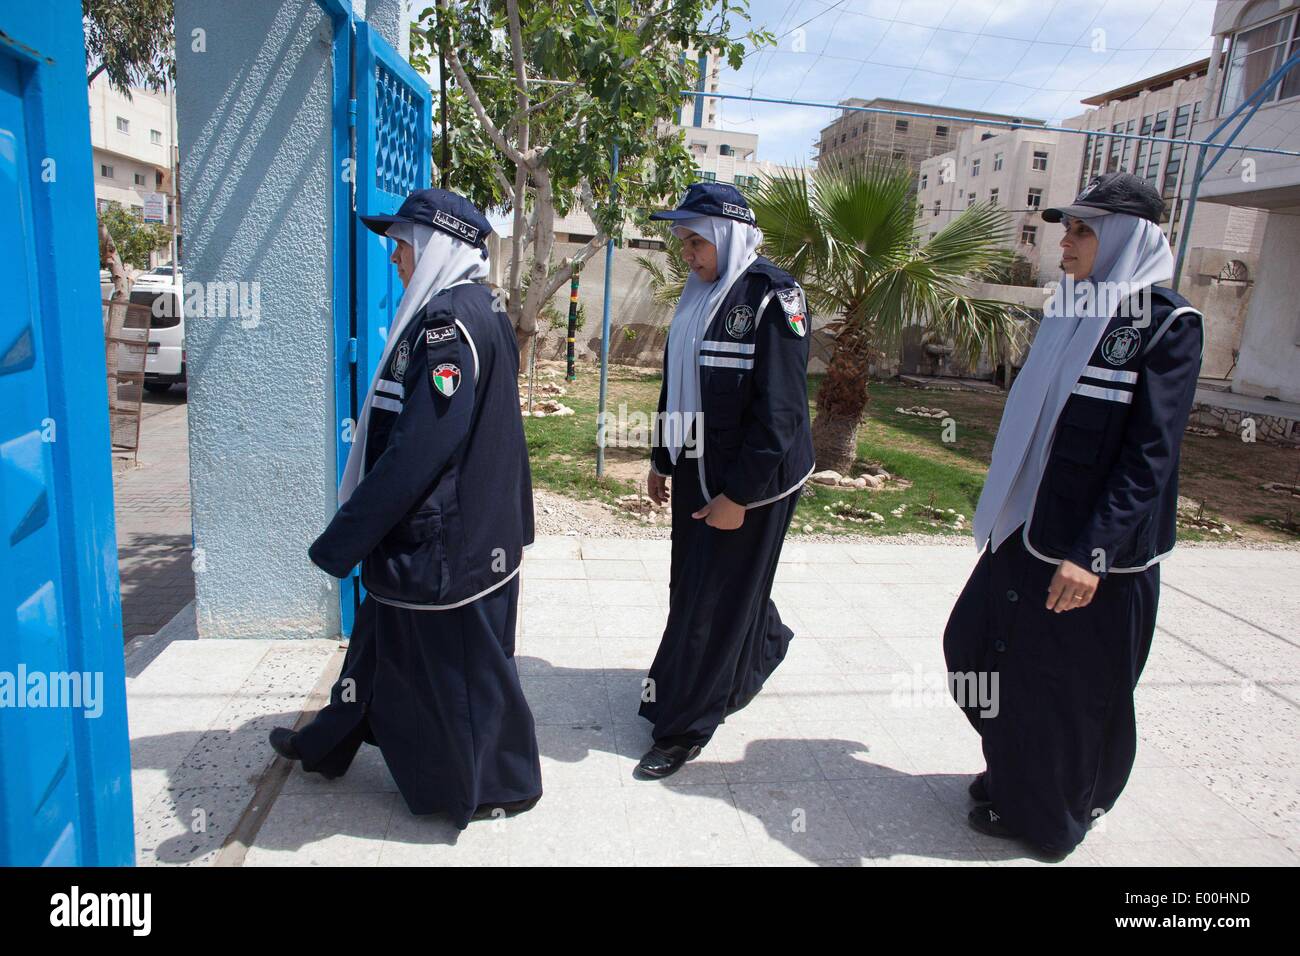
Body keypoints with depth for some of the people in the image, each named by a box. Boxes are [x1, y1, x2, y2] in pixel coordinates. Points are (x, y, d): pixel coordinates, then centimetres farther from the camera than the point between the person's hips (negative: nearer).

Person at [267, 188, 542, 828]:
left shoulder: (451, 321, -21)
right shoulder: (468, 314, 10)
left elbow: (419, 447, -26)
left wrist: (341, 540, -19)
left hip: (446, 543, -10)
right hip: (430, 535, 10)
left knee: (459, 662, 7)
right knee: (383, 639, 24)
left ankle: (496, 785, 28)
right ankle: (329, 744, 45)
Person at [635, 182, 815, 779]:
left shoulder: (772, 296, -15)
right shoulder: (700, 295, 9)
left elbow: (779, 408, -19)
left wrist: (738, 494, -19)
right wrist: (662, 459, 16)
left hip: (751, 480, -8)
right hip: (697, 471, 8)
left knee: (714, 599, -1)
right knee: (693, 583, 17)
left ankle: (683, 729, 14)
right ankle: (765, 645, 45)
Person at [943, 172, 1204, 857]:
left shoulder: (1168, 324, -12)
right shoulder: (1073, 312, 9)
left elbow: (1152, 454, -18)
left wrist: (1092, 554, -24)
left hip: (1098, 548, -8)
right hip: (1032, 529, 8)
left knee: (1073, 686, 8)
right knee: (975, 645, 15)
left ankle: (1046, 816, 31)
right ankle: (1015, 774, 39)